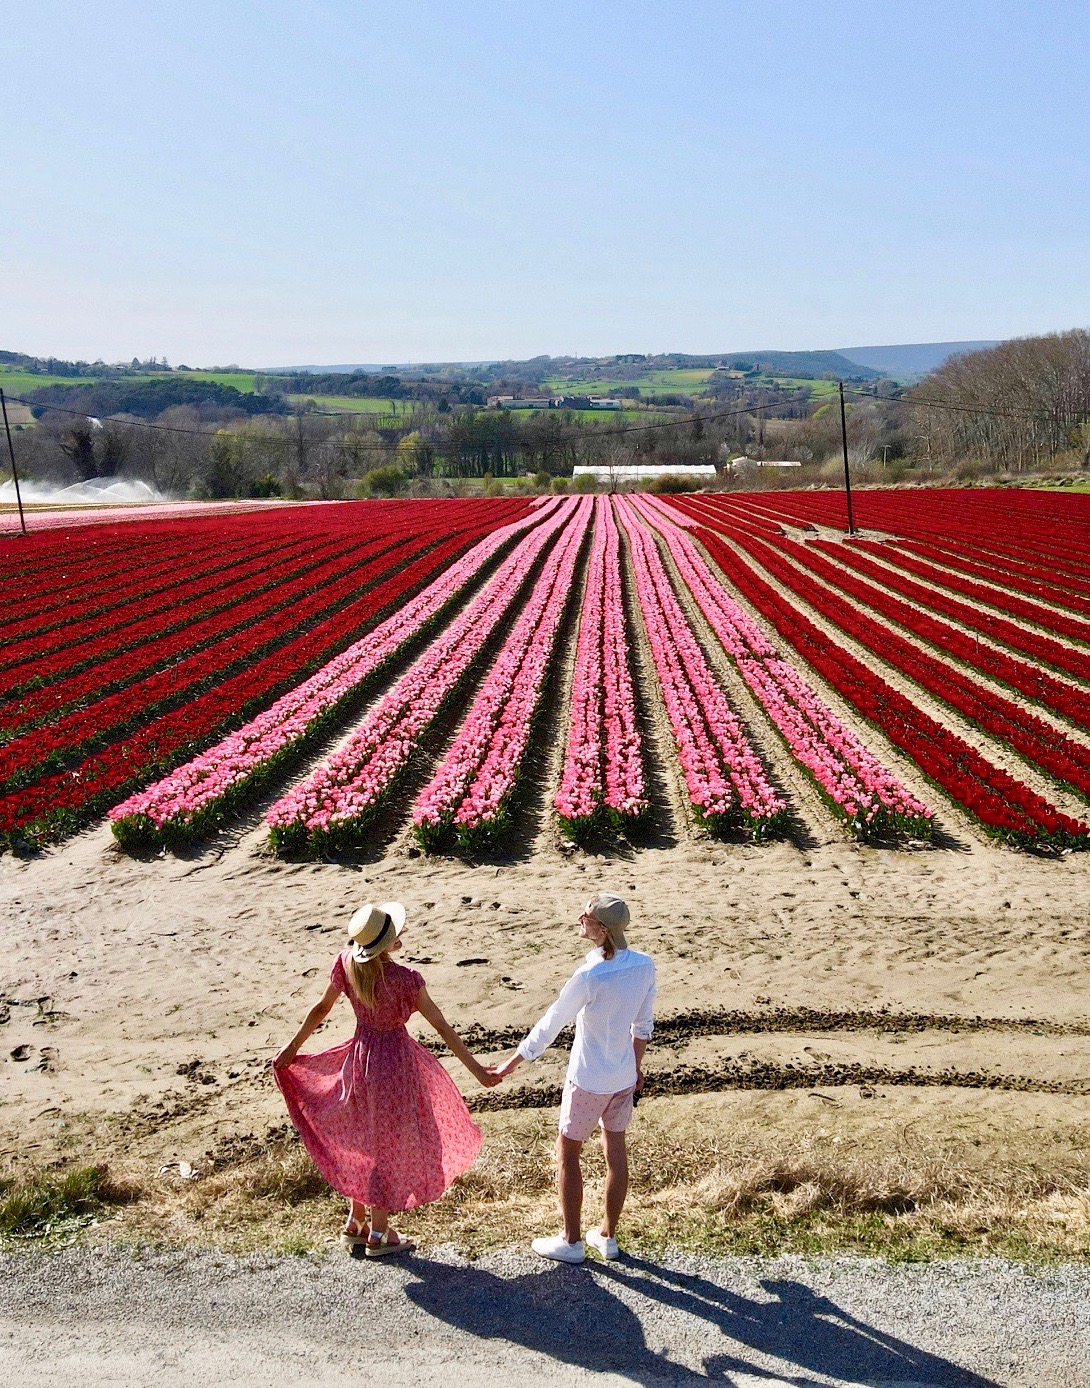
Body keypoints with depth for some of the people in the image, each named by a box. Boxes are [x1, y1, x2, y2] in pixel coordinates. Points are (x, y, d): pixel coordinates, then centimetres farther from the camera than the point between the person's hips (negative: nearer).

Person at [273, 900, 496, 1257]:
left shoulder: (346, 964, -11)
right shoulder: (405, 979, -25)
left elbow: (321, 1009, 1)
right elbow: (442, 1027, -19)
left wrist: (292, 1047, 17)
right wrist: (477, 1070, -11)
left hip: (360, 1057, 5)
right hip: (395, 1061, -5)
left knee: (363, 1142, 23)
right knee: (390, 1146, 12)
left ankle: (355, 1224, 36)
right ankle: (378, 1234, 25)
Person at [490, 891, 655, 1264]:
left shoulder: (589, 977, -27)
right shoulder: (644, 966, -9)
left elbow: (550, 1026, -18)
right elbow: (643, 1024, 4)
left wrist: (512, 1063, -6)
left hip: (589, 1080, -6)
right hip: (624, 1077, 6)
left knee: (567, 1154, 12)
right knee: (616, 1152, 19)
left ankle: (571, 1242, 23)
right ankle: (608, 1236, 32)